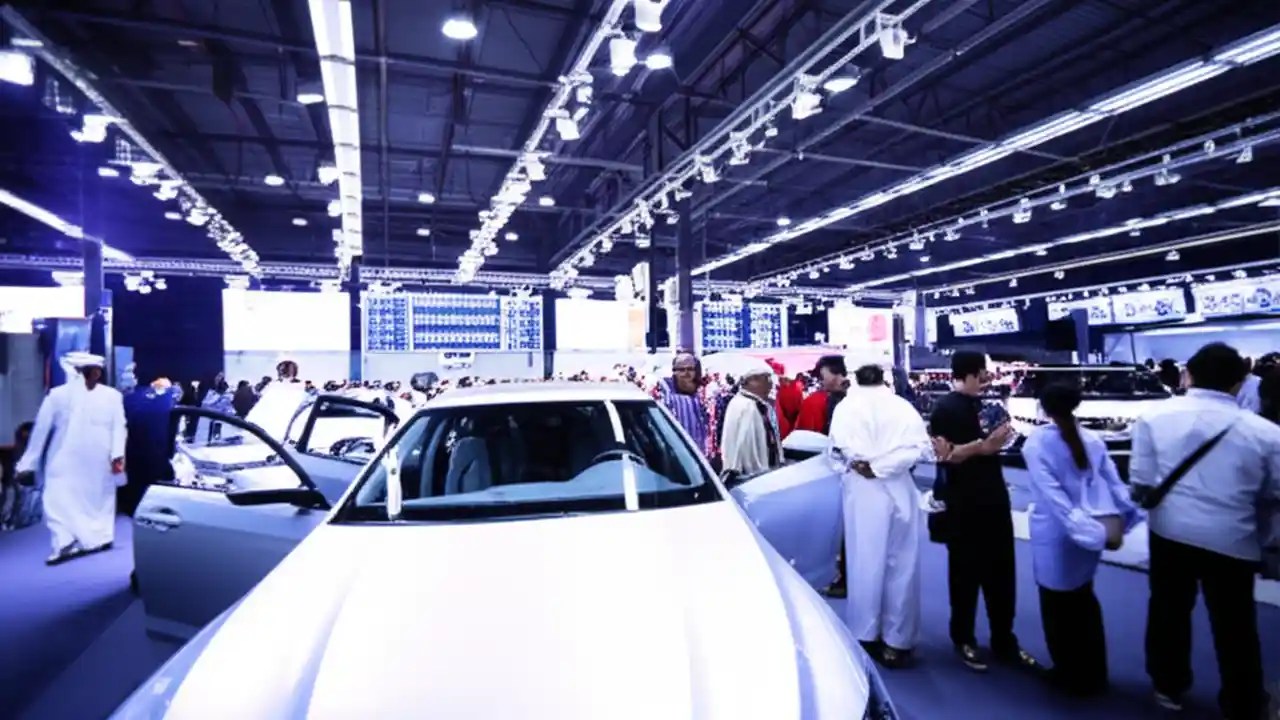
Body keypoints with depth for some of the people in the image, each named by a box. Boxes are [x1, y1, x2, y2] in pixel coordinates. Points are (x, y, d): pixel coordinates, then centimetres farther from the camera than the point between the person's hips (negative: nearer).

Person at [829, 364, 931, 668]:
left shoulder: (847, 405, 0)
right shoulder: (903, 405, 3)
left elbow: (841, 444, -14)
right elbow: (919, 446, -9)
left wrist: (867, 462, -2)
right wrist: (884, 466, -10)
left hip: (863, 490, -1)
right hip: (899, 489, 1)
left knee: (866, 562, 7)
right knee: (901, 564, 9)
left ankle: (866, 637, 15)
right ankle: (897, 639, 16)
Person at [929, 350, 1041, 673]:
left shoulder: (982, 404, 10)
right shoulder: (946, 408, -13)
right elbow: (945, 454, -22)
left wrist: (998, 438, 6)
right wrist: (981, 446, -28)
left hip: (994, 497, 8)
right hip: (963, 504, -7)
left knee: (1002, 573, 14)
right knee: (966, 574, 6)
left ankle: (1004, 642, 28)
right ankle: (964, 640, 22)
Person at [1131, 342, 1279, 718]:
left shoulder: (1155, 416, -11)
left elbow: (1141, 484, -8)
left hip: (1170, 531, 1)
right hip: (1232, 541, 0)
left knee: (1169, 611, 21)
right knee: (1235, 627, 19)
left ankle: (1168, 686, 40)